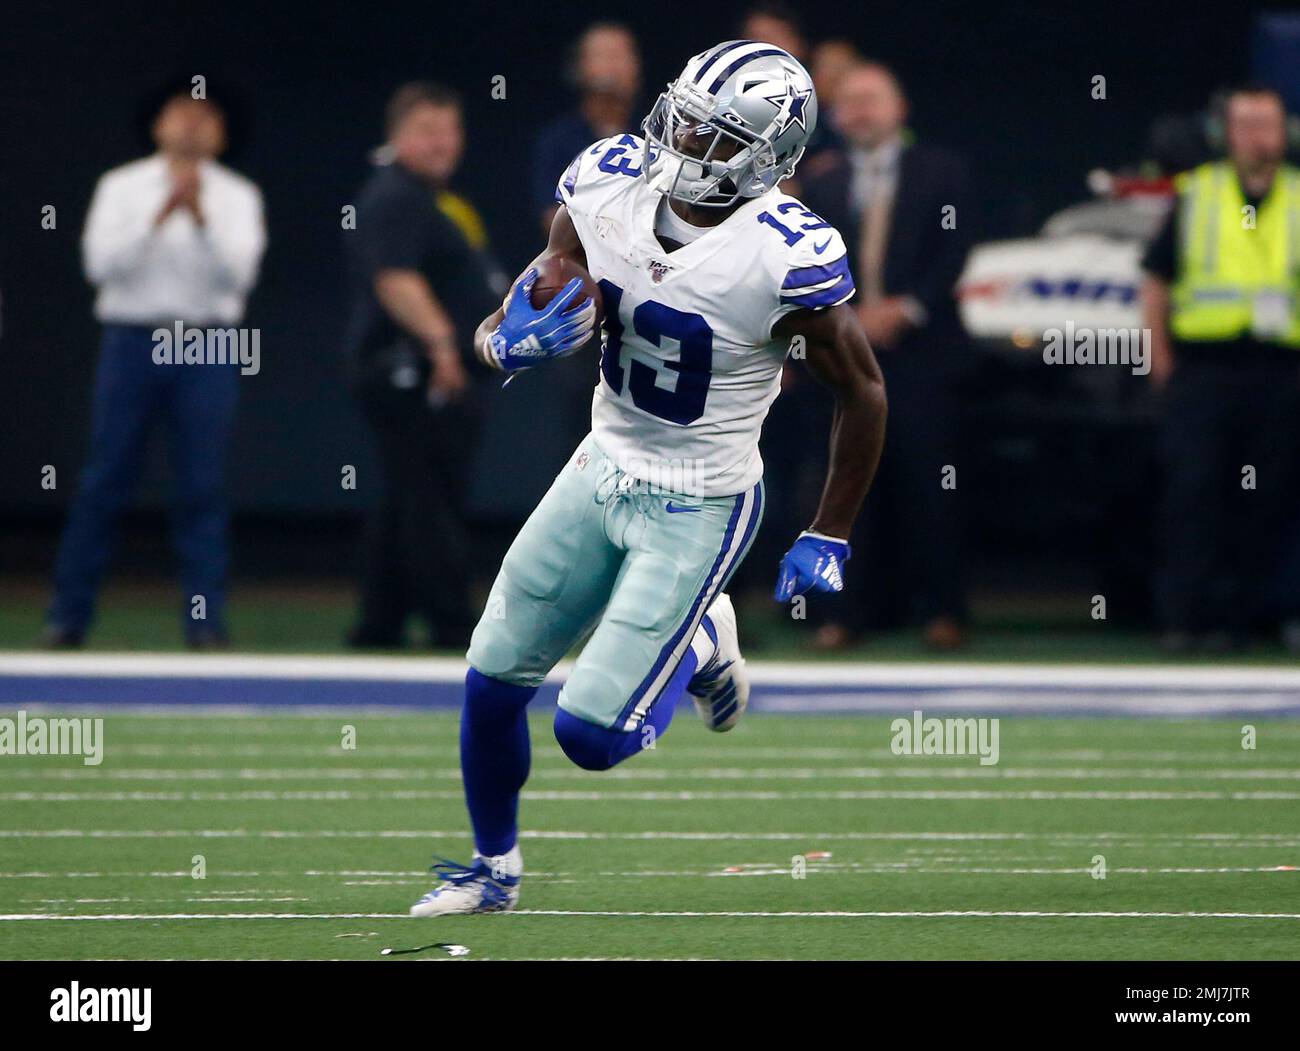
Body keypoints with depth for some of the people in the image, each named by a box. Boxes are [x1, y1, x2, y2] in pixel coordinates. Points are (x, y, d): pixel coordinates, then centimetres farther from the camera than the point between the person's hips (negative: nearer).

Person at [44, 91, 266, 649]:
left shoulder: (236, 196, 5)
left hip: (206, 351, 0)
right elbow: (102, 263, -8)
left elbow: (238, 273, -7)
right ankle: (68, 616, 7)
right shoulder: (121, 187, 5)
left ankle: (205, 619, 3)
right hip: (131, 339, 0)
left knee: (204, 487, -2)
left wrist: (201, 218, -20)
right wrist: (160, 217, -17)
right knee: (104, 482, 1)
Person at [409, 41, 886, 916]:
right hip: (603, 471, 5)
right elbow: (544, 289, 5)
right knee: (494, 679, 10)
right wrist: (512, 337, -20)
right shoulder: (608, 183, -10)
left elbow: (862, 393, -11)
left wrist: (829, 542, -6)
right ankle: (495, 868, 35)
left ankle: (701, 645, 22)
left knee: (592, 735, -9)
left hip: (700, 507, -5)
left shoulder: (788, 258, -25)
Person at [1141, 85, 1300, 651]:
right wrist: (1160, 356, 5)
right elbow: (1157, 280, 13)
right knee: (1193, 493, -9)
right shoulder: (1196, 196, 9)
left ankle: (1231, 617, 8)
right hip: (1203, 367, -1)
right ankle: (1184, 618, -8)